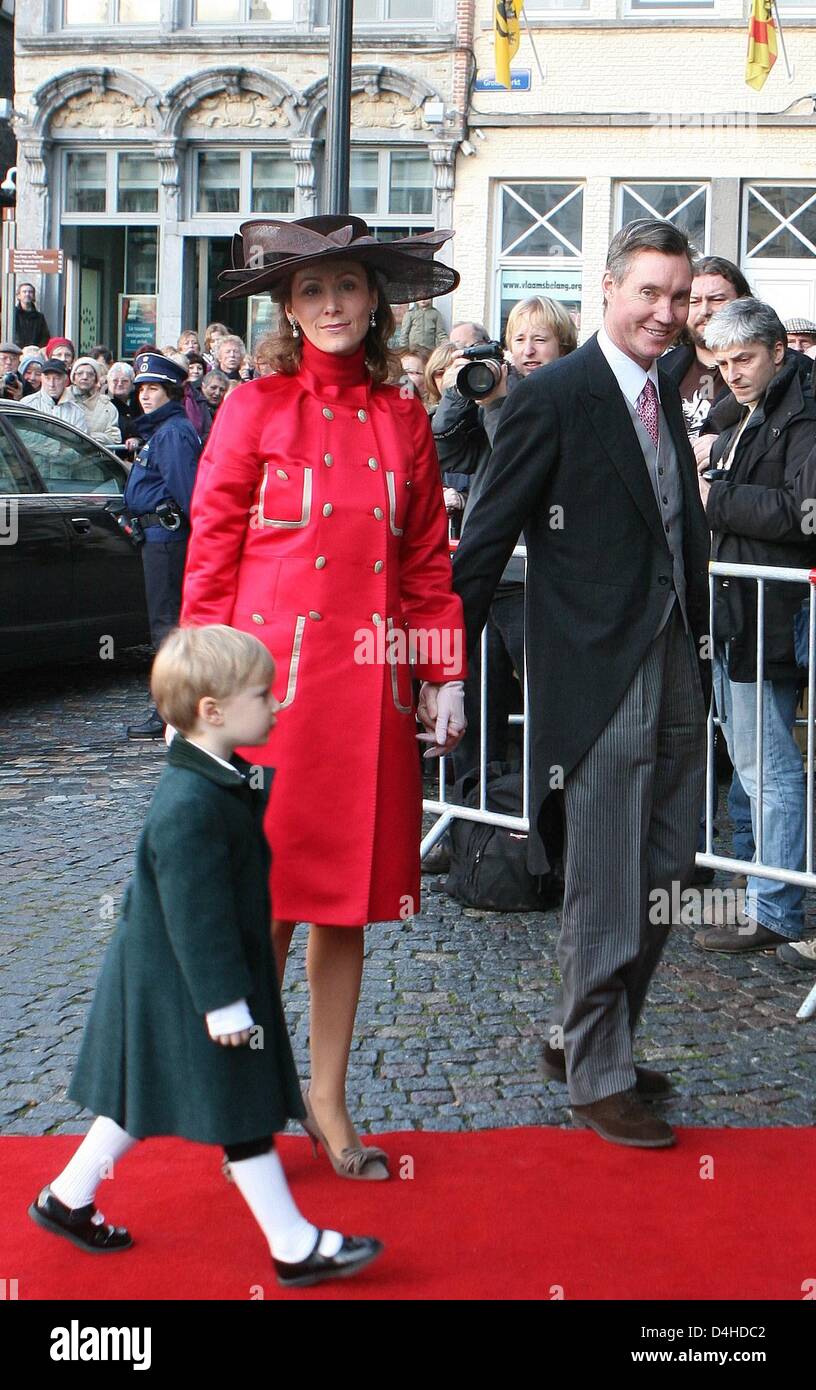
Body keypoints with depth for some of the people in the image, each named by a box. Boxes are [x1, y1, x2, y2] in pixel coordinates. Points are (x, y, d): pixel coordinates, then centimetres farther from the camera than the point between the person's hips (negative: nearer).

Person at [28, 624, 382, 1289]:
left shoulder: (219, 781, 7)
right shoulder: (190, 805, -27)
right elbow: (194, 912, -26)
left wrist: (231, 992, 26)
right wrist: (224, 1002, -23)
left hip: (161, 980, 10)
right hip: (186, 988, -10)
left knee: (142, 1099, 20)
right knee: (243, 1110, -1)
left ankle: (67, 1199, 33)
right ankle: (294, 1247, 8)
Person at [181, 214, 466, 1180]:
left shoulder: (402, 420, 10)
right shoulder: (256, 409, 0)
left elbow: (428, 561, 12)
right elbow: (210, 558, -1)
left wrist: (447, 677, 6)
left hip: (370, 685, 3)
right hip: (272, 680, -3)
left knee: (349, 895, 8)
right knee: (268, 896, 0)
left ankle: (328, 1101, 21)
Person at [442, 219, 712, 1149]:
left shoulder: (665, 394, 13)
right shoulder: (553, 398, -10)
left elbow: (680, 536, 13)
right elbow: (486, 540, -10)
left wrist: (698, 658, 7)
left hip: (673, 666, 8)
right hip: (599, 676, -8)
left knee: (662, 876, 15)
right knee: (606, 890, 2)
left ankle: (580, 1037, 32)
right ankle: (598, 1080, 18)